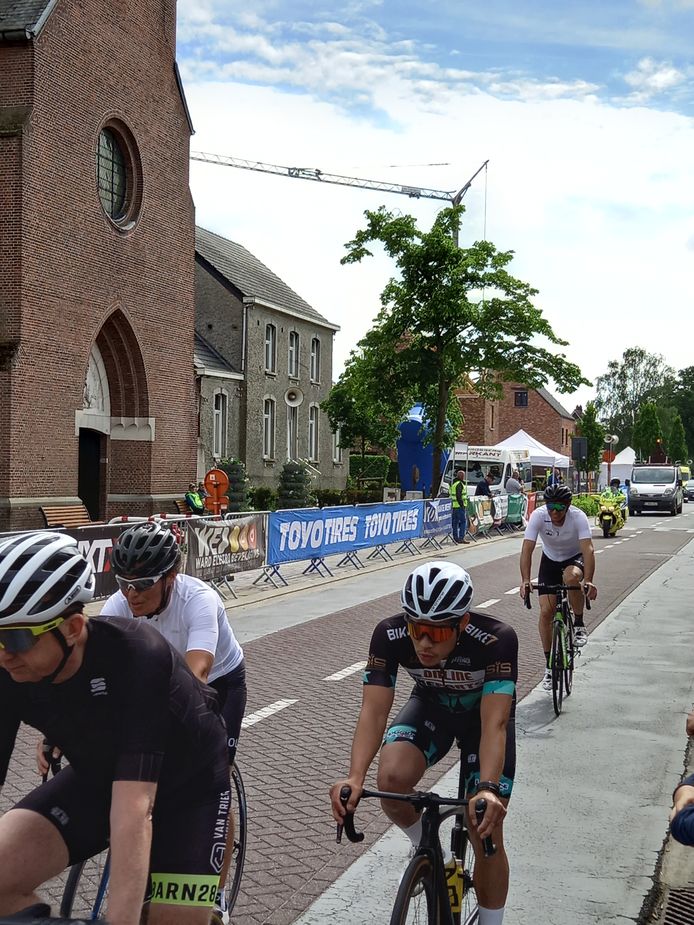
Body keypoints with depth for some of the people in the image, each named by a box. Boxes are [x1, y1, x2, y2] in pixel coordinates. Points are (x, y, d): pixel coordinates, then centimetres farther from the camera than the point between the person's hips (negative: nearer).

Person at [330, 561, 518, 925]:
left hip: (484, 713, -2)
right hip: (431, 705, 2)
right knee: (392, 778, -28)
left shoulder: (497, 640, -38)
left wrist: (488, 789, -58)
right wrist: (355, 777, -50)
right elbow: (374, 711, -34)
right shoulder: (389, 635, -31)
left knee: (485, 837, -6)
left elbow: (494, 723, -42)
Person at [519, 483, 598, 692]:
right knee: (546, 612, -8)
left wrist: (588, 581, -55)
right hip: (550, 560, 2)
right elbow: (527, 549, -33)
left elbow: (588, 549, -40)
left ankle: (579, 625, -13)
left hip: (575, 558, -2)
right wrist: (525, 580, -47)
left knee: (571, 577, -38)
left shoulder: (578, 517, -30)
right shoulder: (538, 516, -26)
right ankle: (549, 665, 7)